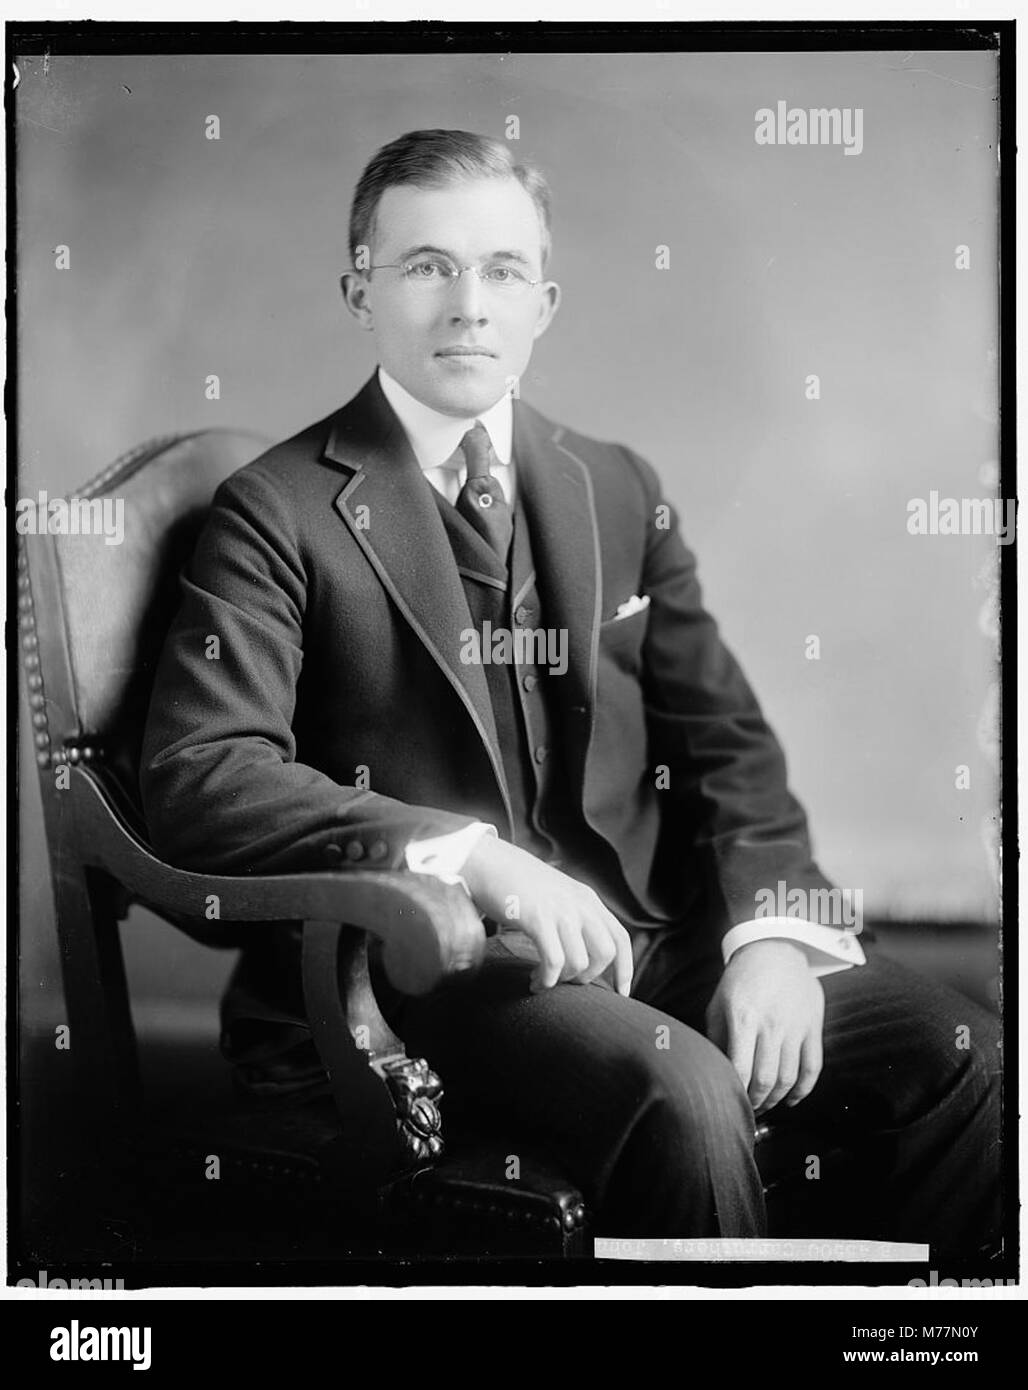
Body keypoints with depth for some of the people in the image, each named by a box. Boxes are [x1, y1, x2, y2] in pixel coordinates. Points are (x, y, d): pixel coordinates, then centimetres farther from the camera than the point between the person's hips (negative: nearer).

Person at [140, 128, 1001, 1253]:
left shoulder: (619, 492, 15)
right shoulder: (281, 511, -1)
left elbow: (726, 741, 12)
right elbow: (197, 777, -13)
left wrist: (772, 928, -7)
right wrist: (471, 857, -24)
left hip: (649, 930, 5)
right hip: (416, 963, -5)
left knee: (962, 1053, -14)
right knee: (678, 1090, -33)